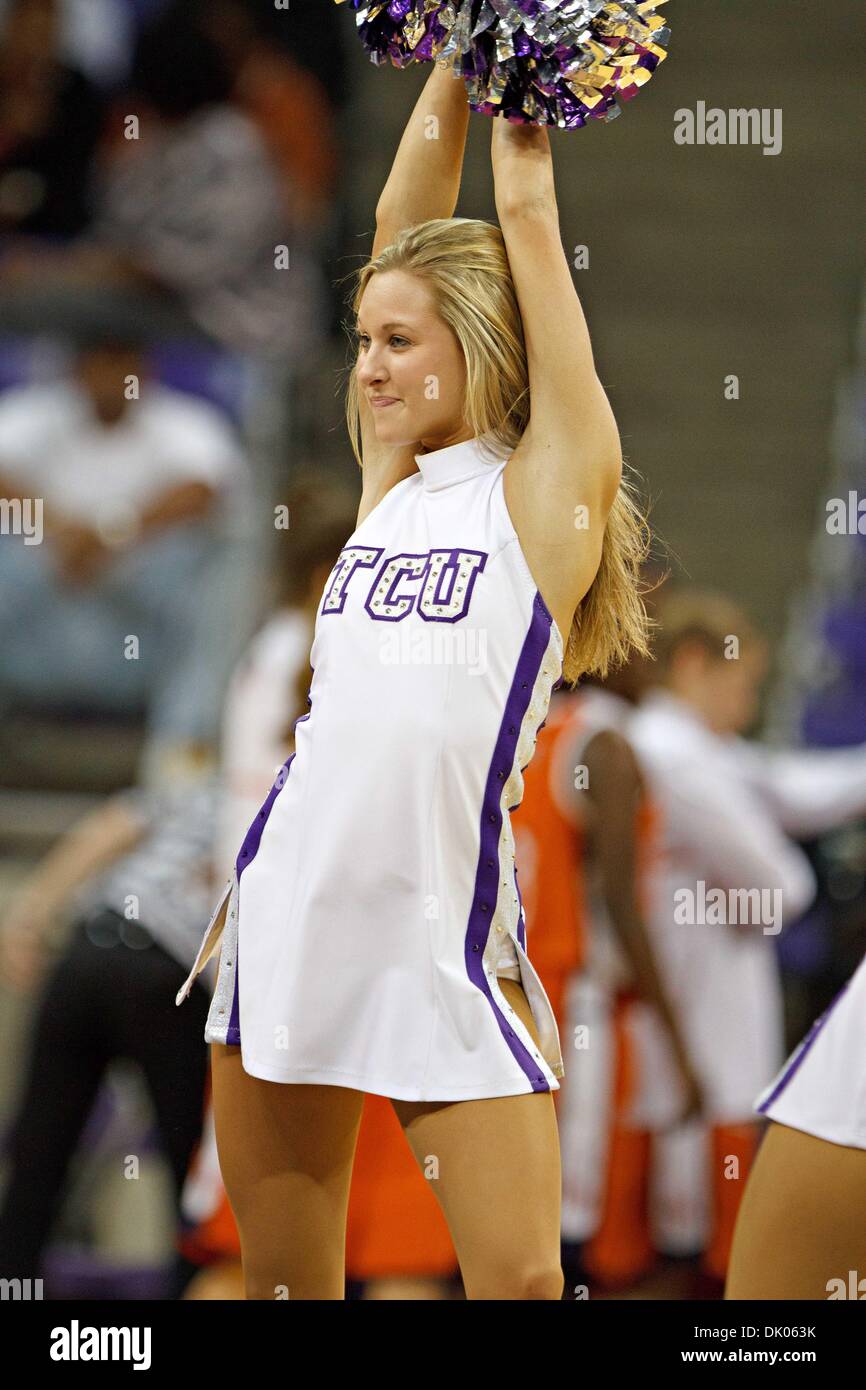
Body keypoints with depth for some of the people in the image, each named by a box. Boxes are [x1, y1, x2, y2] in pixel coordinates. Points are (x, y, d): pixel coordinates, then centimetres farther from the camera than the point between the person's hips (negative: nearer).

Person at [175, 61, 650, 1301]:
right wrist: (455, 68, 16)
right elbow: (405, 229, 14)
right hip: (289, 907, 6)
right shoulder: (394, 481, 12)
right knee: (279, 1274, 8)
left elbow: (529, 220, 0)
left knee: (520, 1275, -9)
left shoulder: (547, 491, -1)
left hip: (443, 936, -5)